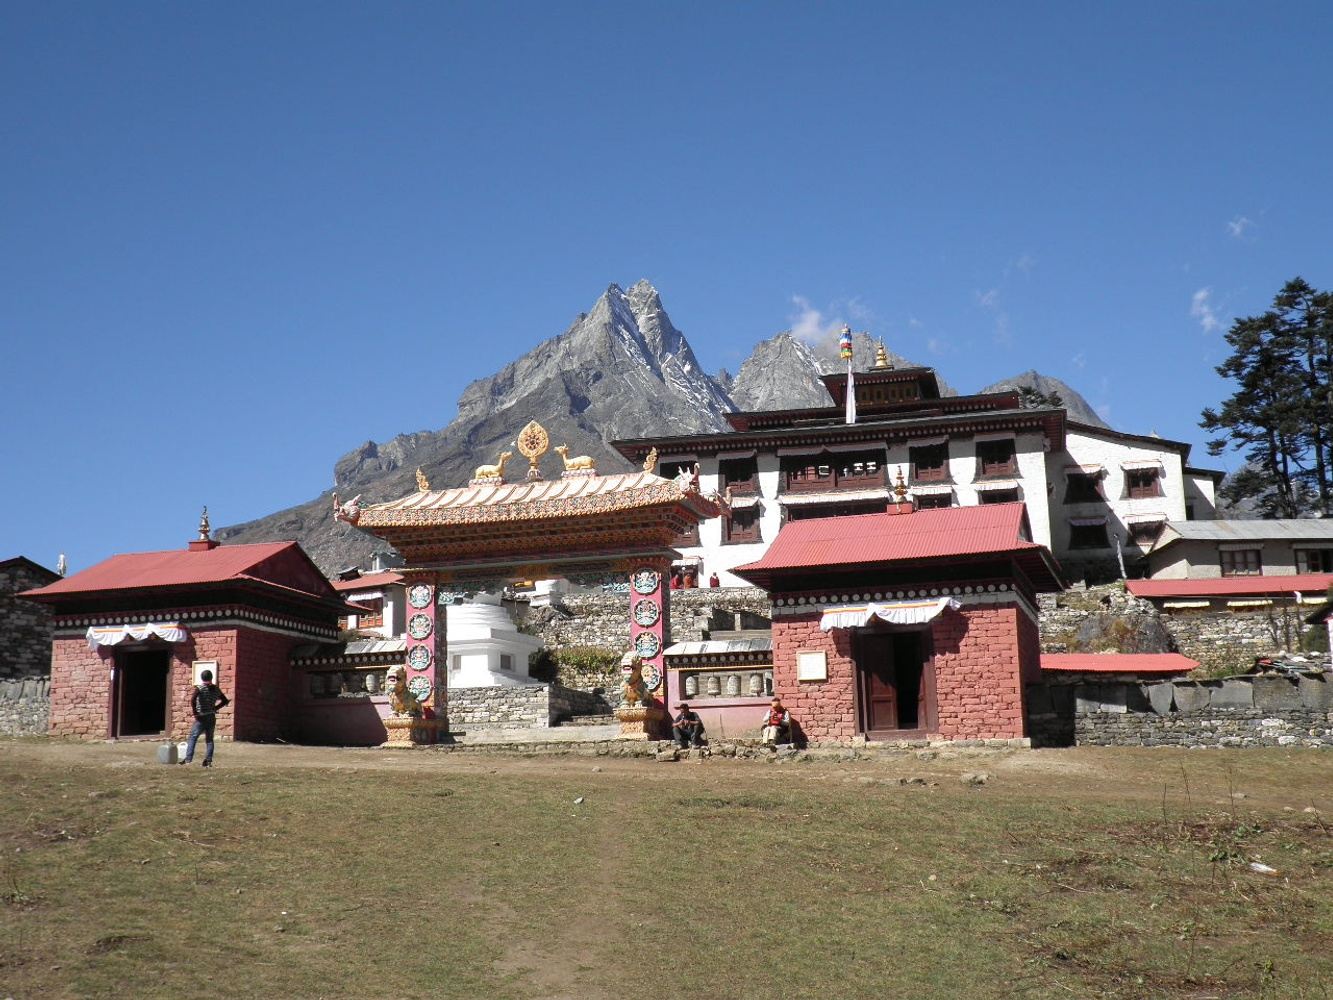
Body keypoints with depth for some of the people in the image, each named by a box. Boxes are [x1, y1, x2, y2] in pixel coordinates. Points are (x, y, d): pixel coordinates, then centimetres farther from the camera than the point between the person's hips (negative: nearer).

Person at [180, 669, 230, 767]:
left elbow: (192, 699, -24)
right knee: (209, 739, 10)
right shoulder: (216, 689, 8)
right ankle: (208, 761, 4)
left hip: (201, 717, -5)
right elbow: (225, 701, 15)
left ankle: (188, 758, -11)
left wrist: (195, 713, -16)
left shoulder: (200, 688, -8)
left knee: (193, 737, -2)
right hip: (212, 717, 5)